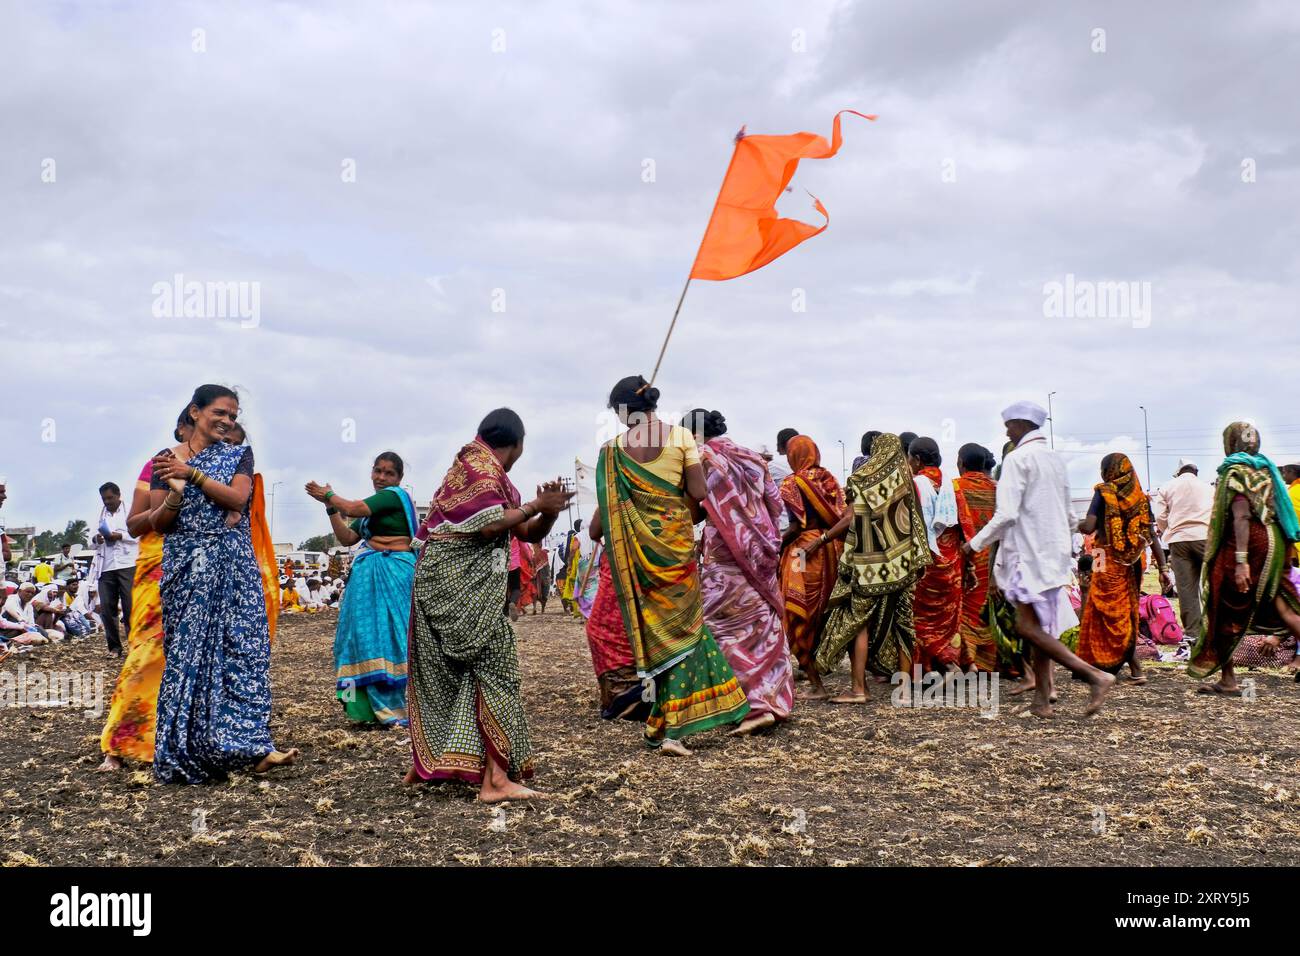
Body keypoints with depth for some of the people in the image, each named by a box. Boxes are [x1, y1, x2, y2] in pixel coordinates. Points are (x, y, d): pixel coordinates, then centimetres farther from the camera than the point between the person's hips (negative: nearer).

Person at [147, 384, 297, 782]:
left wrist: (193, 474, -14)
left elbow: (237, 498, -8)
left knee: (242, 650, -6)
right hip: (188, 570, -1)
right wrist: (176, 493, -16)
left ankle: (250, 747, -7)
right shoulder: (167, 460, 7)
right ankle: (184, 752, 4)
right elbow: (158, 523, 3)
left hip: (234, 568, 1)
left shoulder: (239, 455, 10)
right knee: (188, 654, -3)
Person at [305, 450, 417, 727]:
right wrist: (330, 507, 5)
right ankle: (374, 707, 9)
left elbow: (354, 508, -15)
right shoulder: (371, 507, 20)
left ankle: (397, 709, -6)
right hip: (369, 577, 8)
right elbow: (347, 538, 15)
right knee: (368, 636, 5)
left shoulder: (396, 495, -6)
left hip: (394, 575, -8)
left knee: (388, 634, -9)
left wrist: (329, 495, 1)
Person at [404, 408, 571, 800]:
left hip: (443, 581, 10)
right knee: (494, 662, -12)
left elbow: (529, 533, 20)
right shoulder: (479, 465, -8)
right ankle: (495, 777, -15)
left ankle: (427, 762, 25)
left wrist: (548, 509, 1)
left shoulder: (494, 473, 22)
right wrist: (535, 505, -9)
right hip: (460, 581, -10)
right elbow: (488, 525, -20)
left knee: (440, 671, 15)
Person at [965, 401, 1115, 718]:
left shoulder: (1017, 458, -11)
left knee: (1028, 627, -10)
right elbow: (1067, 514, 21)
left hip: (1028, 553, -9)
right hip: (1055, 553, 9)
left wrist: (975, 543, -7)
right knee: (1041, 627, 10)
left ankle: (1094, 676, -18)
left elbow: (1006, 514, -18)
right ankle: (1042, 699, 10)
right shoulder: (1056, 459, 15)